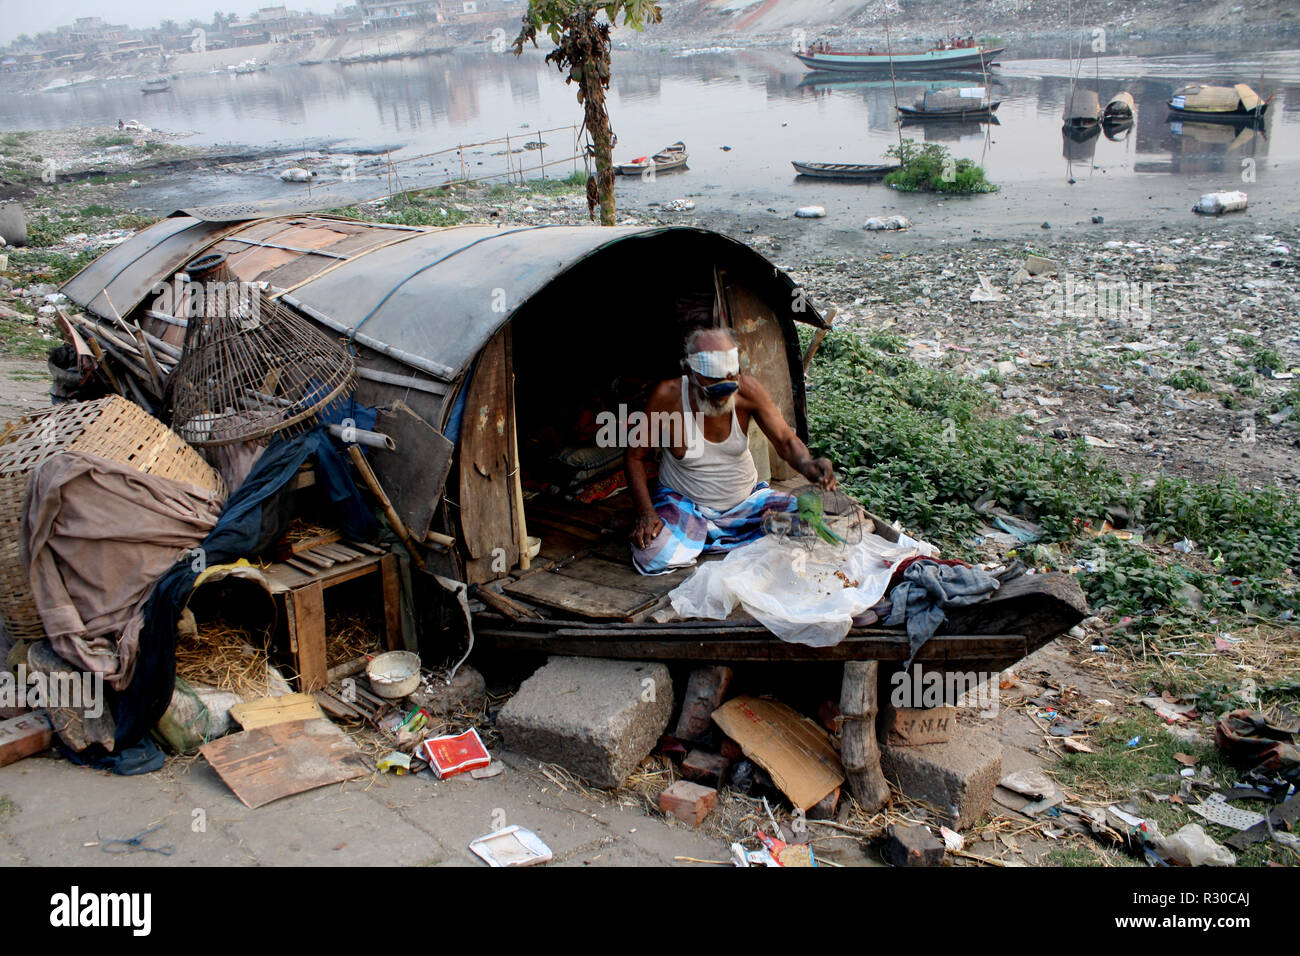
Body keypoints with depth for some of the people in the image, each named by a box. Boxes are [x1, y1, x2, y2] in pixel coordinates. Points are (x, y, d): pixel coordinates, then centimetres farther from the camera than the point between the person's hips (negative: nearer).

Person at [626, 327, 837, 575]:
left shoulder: (747, 390, -15)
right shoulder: (667, 396, -21)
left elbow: (786, 440, -13)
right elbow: (636, 457, -11)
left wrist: (807, 466, -37)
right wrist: (646, 512, -24)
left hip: (745, 498, 4)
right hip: (684, 502, -3)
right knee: (651, 557, -31)